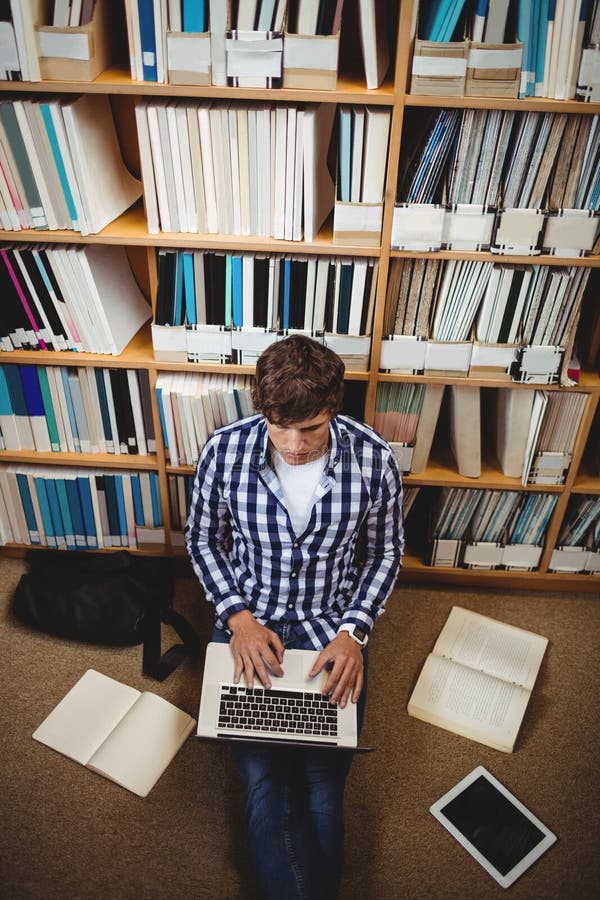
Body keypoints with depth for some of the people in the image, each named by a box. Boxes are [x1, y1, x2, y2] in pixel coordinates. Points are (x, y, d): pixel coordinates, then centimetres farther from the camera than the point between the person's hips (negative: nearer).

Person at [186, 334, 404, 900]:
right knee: (263, 784, -10)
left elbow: (385, 551, -1)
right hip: (249, 622, 1)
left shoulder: (373, 458, -17)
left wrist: (354, 631, -12)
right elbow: (203, 539, 0)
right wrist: (238, 617, -11)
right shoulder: (224, 451, -16)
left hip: (334, 627, 0)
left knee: (325, 785, -4)